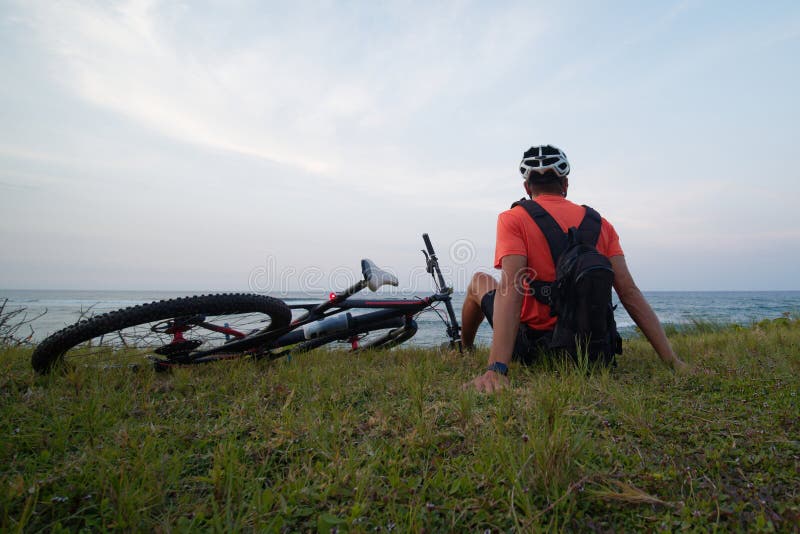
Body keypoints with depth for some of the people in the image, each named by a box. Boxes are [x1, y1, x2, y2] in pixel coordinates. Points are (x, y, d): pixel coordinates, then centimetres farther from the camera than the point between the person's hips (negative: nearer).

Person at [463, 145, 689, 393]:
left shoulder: (513, 219, -10)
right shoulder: (600, 224, 2)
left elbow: (510, 288, -25)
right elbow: (629, 292, -6)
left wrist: (496, 369, -33)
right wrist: (673, 361, -5)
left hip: (531, 347, -4)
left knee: (479, 281, 20)